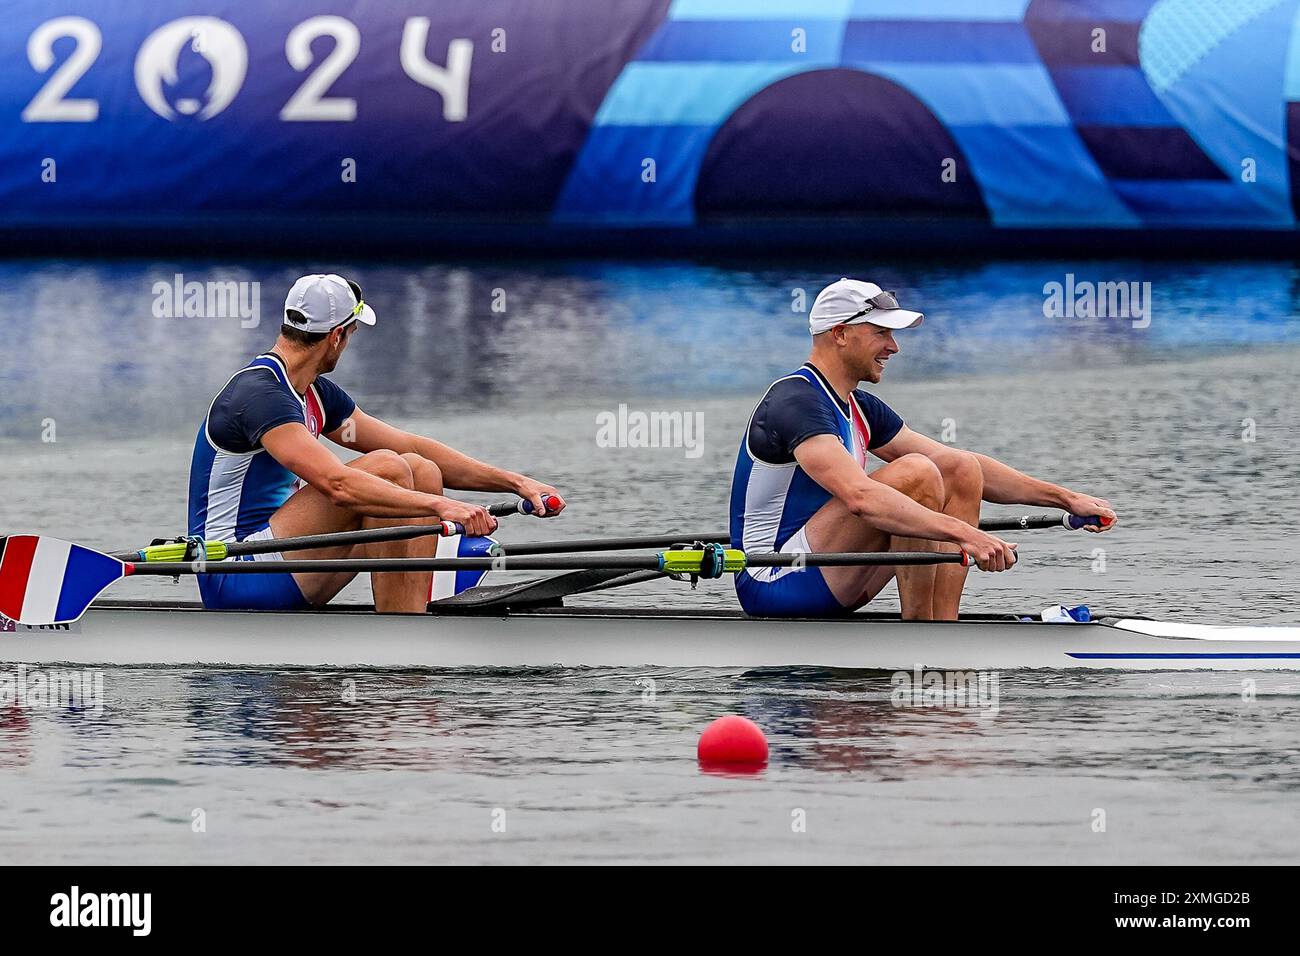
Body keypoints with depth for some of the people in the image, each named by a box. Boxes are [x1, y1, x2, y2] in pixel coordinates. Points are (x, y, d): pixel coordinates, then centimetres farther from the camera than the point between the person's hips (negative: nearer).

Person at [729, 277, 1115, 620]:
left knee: (961, 472, 4)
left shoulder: (860, 409, 15)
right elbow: (859, 496, -33)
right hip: (773, 586, -10)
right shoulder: (795, 402, -17)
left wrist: (1065, 498, 10)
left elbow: (965, 466, 17)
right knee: (916, 473, -24)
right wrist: (965, 534, -39)